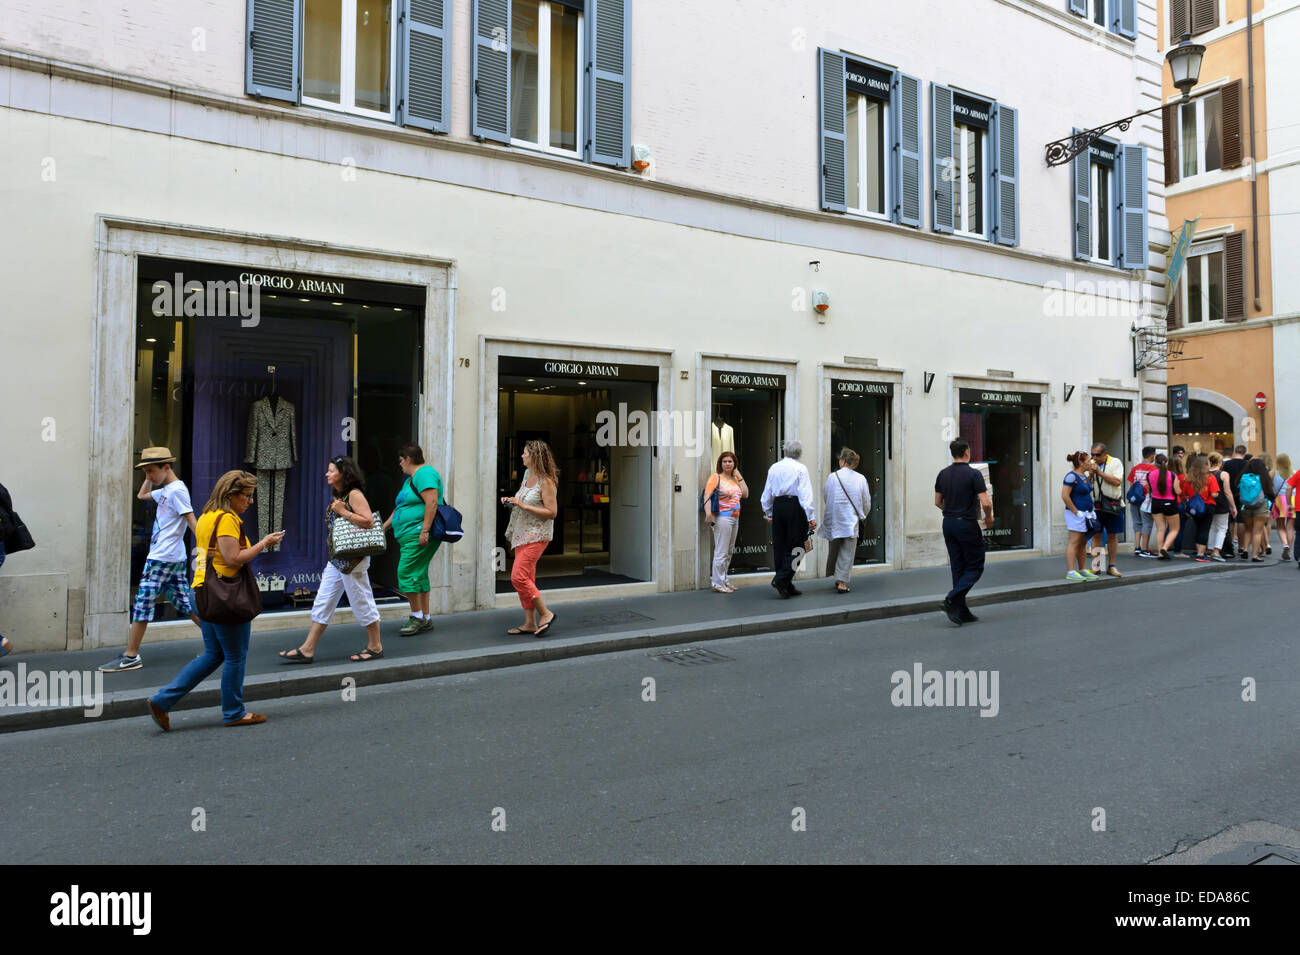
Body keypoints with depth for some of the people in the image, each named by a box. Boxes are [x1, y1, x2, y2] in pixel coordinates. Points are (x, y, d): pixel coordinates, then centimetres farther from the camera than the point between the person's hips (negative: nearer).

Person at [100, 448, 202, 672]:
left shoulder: (177, 490, -13)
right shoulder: (165, 490, 16)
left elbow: (192, 521, -19)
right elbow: (141, 495, 34)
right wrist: (150, 476, 21)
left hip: (162, 559, -10)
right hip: (175, 559, 10)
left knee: (142, 603, -4)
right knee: (185, 602, 10)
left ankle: (131, 656, 3)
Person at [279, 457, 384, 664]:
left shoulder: (354, 494, -12)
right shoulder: (337, 496, 15)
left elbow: (368, 521, -22)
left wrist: (343, 512, -19)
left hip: (353, 559, -10)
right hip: (336, 558, 10)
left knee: (361, 601, 0)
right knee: (323, 602, 10)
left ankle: (375, 647, 13)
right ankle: (307, 650, 15)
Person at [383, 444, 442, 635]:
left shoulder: (424, 474, -11)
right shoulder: (410, 478, 22)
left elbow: (432, 502, -22)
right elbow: (400, 507, 29)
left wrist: (425, 530, -26)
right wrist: (384, 527, 28)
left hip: (419, 534, -10)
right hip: (408, 535, 10)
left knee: (407, 572, -12)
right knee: (418, 575, 9)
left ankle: (418, 617, -6)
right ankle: (426, 618, 13)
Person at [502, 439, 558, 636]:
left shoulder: (546, 481, -13)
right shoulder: (527, 475, 13)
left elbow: (552, 512, -18)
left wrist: (523, 505, -21)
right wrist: (510, 501, 7)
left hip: (537, 535, -9)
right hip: (521, 535, 9)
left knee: (518, 577, -15)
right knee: (526, 579, 9)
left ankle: (545, 613, -3)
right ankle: (530, 623, 16)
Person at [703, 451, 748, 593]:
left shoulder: (735, 479, 16)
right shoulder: (716, 477, -5)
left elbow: (745, 494, 8)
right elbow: (707, 495, -15)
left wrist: (739, 477, 6)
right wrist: (708, 513, -28)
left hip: (735, 518, 8)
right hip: (722, 517, -8)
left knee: (729, 552, 14)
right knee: (721, 552, -7)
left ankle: (725, 580, 23)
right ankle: (718, 584, -1)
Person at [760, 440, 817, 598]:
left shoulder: (773, 468, 11)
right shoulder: (800, 468, -3)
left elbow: (767, 493, 14)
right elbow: (806, 494, -10)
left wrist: (768, 513, 25)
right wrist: (811, 517, -10)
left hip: (778, 506, 5)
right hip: (794, 506, -5)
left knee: (780, 546, 8)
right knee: (795, 546, 1)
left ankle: (787, 587, 12)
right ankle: (781, 579, -15)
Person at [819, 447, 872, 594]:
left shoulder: (833, 477, -7)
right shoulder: (860, 479, -4)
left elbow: (825, 497, 3)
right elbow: (867, 503, 3)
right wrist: (862, 516, 22)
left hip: (834, 520, 1)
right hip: (851, 521, 0)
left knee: (835, 549, 15)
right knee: (847, 552, 5)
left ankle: (839, 580, 24)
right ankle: (842, 582, 2)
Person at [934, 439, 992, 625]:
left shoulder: (943, 474, 5)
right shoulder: (973, 474, -13)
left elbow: (938, 502, 12)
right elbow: (986, 503, -18)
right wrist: (988, 518, 1)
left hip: (948, 524, 6)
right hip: (967, 525, -6)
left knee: (958, 568, 10)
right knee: (975, 567, 4)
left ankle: (962, 612, 12)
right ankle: (951, 601, -12)